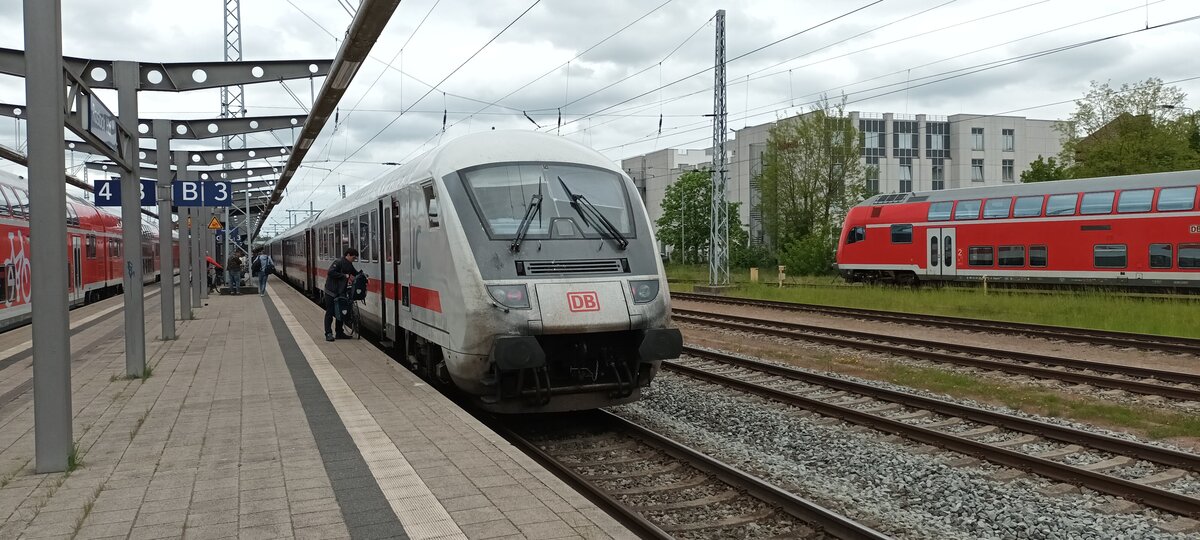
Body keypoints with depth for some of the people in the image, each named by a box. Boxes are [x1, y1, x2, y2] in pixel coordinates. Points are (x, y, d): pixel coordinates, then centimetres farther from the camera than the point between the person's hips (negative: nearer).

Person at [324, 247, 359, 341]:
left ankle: (339, 333, 17)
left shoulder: (349, 265, 10)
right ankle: (328, 334, -1)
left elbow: (356, 273, 22)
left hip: (341, 292, 8)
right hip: (331, 292, -8)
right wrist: (344, 276, -23)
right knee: (330, 312, -3)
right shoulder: (338, 263, -16)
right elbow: (331, 272, -26)